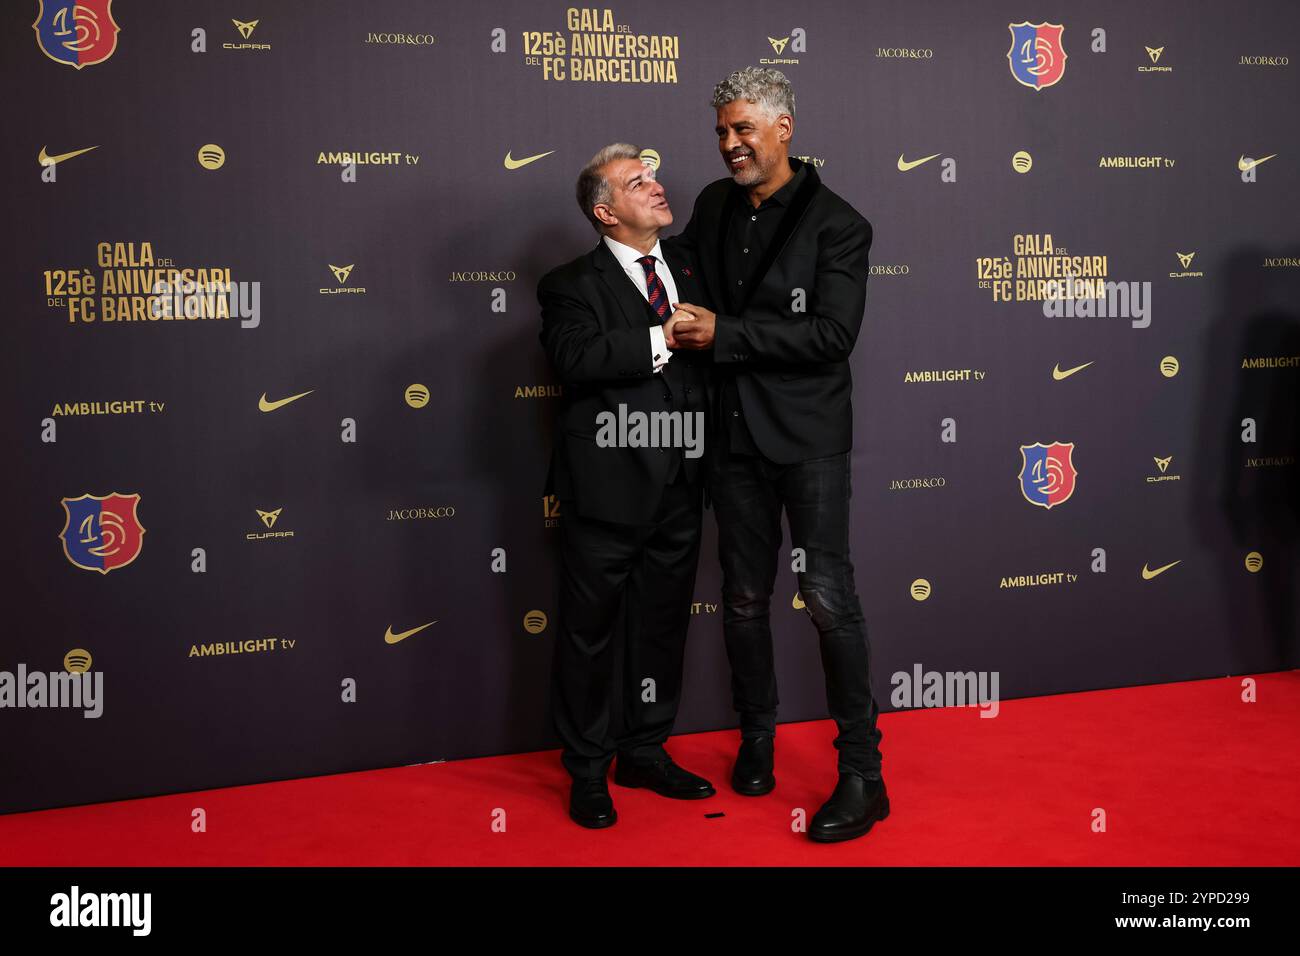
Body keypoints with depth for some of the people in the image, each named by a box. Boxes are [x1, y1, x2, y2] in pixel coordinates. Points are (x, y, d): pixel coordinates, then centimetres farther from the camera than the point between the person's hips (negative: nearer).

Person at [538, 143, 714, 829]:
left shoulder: (688, 266, 13)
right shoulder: (573, 285, -7)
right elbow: (576, 358, -25)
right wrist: (664, 340, -24)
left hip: (679, 482, 6)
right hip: (609, 485, -6)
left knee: (663, 623, 16)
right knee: (591, 631, 5)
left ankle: (645, 752, 33)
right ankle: (587, 771, 20)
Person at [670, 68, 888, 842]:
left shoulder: (837, 224, -8)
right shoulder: (713, 206, 9)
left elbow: (833, 333, -17)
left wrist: (721, 334, -19)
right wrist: (688, 325, -2)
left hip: (808, 434, -5)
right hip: (736, 431, 5)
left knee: (829, 597, -6)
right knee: (744, 597, 13)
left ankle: (862, 773, 4)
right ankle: (757, 738, 30)